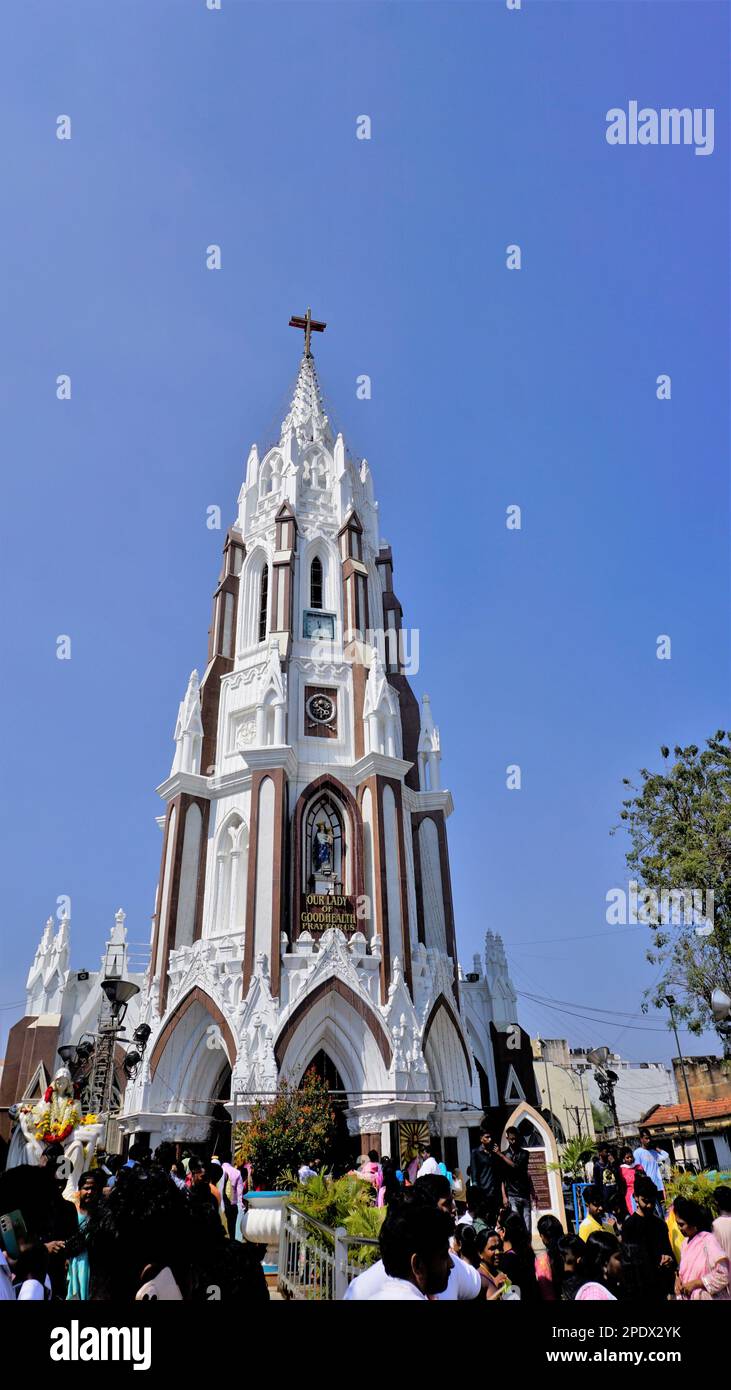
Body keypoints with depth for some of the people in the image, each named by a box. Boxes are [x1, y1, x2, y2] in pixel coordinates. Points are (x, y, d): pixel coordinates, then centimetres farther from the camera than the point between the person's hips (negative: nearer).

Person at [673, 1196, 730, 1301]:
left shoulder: (708, 1240, -19)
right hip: (687, 1297, 7)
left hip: (705, 1297, -7)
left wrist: (694, 1283, -19)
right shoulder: (686, 1242, 5)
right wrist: (678, 1278, -7)